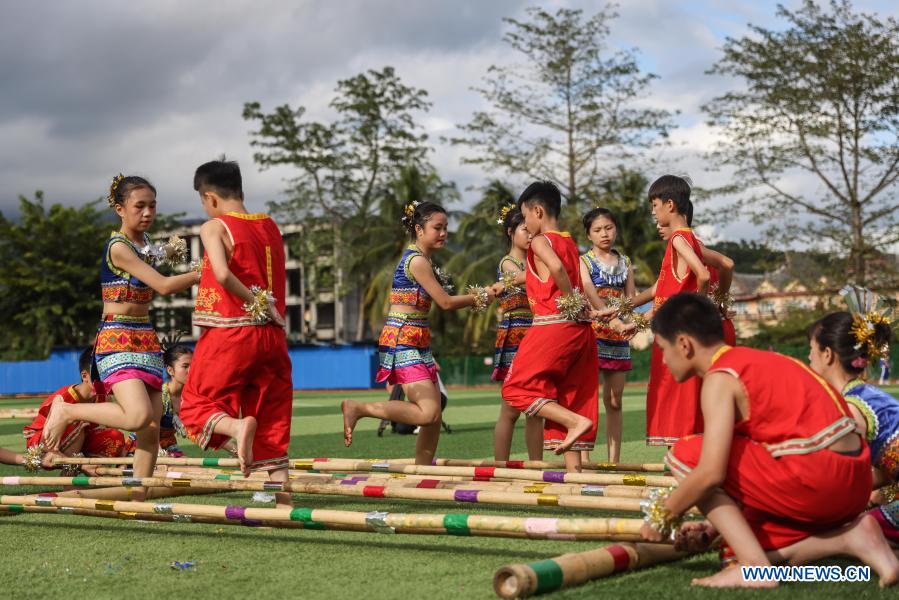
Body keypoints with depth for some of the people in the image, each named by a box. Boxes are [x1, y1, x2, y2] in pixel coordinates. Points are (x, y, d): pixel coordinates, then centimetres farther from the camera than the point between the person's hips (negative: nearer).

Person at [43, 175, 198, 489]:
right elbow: (163, 286, -18)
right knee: (139, 416, -26)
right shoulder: (118, 247, -13)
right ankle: (66, 411, -5)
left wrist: (171, 251, 20)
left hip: (145, 338, 8)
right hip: (117, 339, -8)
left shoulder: (145, 243, 12)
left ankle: (138, 498, 7)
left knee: (152, 428, 1)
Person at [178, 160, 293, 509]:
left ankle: (237, 426, -22)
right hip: (272, 335, 6)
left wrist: (253, 302, -13)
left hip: (230, 333, -6)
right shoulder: (270, 226, 12)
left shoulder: (214, 228, -7)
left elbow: (223, 274, -23)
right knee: (271, 420, 9)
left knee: (198, 406, 9)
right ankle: (283, 500, 4)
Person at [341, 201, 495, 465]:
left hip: (417, 342, 10)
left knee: (434, 416, 9)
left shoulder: (422, 260, 17)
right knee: (428, 413, -18)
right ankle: (357, 408, -12)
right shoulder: (418, 260, -13)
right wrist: (479, 298, 3)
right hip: (402, 341, -10)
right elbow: (446, 302, -11)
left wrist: (477, 294, 9)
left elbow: (441, 300, 18)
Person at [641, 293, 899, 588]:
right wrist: (721, 523, 28)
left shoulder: (720, 378, -8)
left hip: (813, 479, -9)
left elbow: (711, 473, -17)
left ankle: (754, 567, -10)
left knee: (685, 455, -2)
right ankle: (850, 537, 5)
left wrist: (662, 515, -1)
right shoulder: (754, 360, 19)